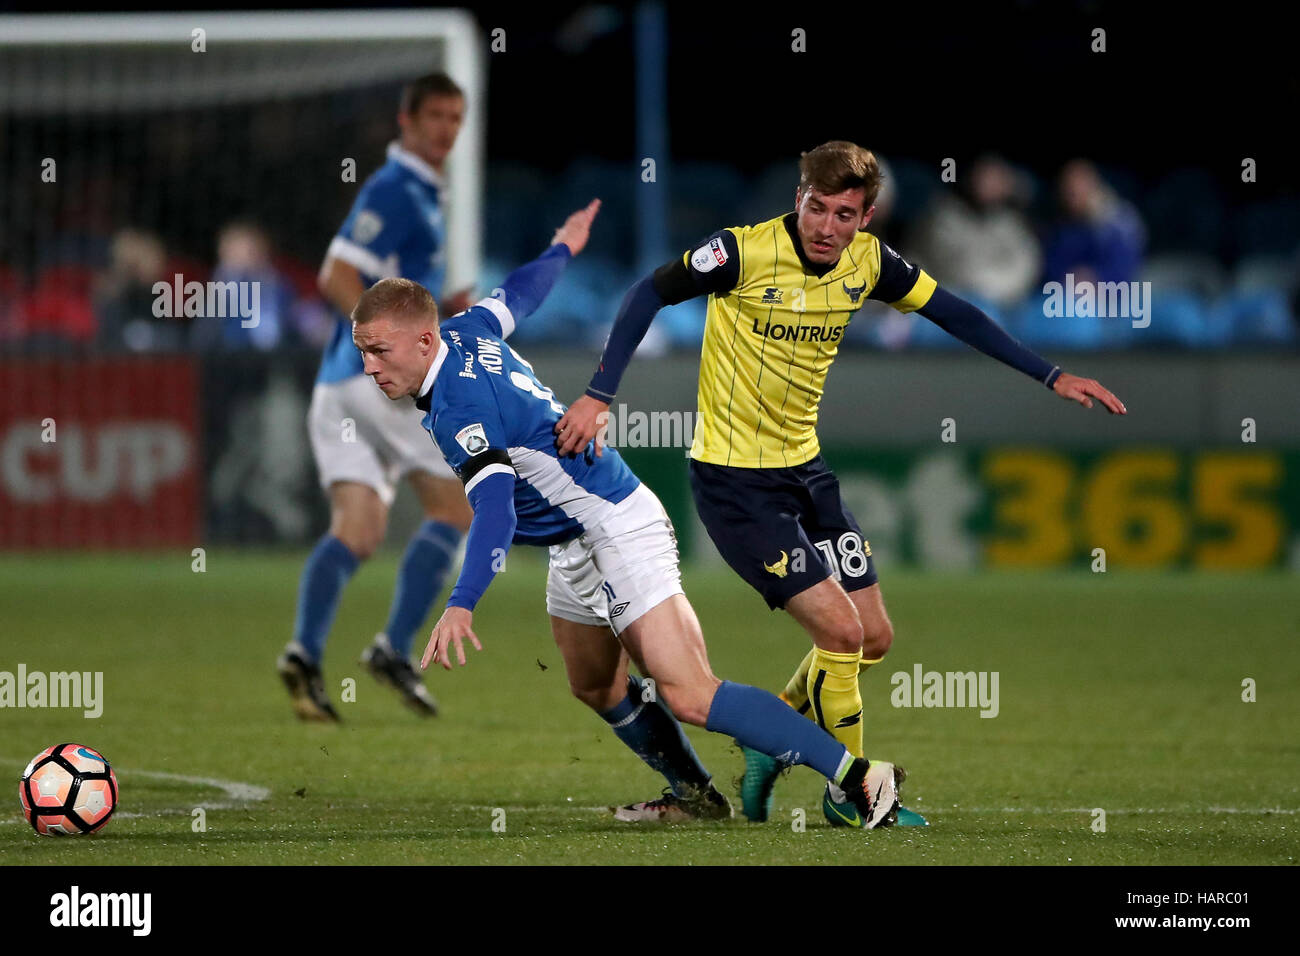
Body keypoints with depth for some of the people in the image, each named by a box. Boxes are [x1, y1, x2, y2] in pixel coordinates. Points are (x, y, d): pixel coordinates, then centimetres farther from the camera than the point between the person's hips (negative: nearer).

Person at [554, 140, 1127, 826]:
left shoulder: (868, 261, -4)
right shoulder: (746, 252, -21)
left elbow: (953, 314, 9)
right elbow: (650, 295, -12)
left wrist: (1051, 377, 7)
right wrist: (598, 396, -18)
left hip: (804, 469, 7)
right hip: (734, 479, -7)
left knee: (874, 638, 10)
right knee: (840, 630, -13)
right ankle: (849, 791, 6)